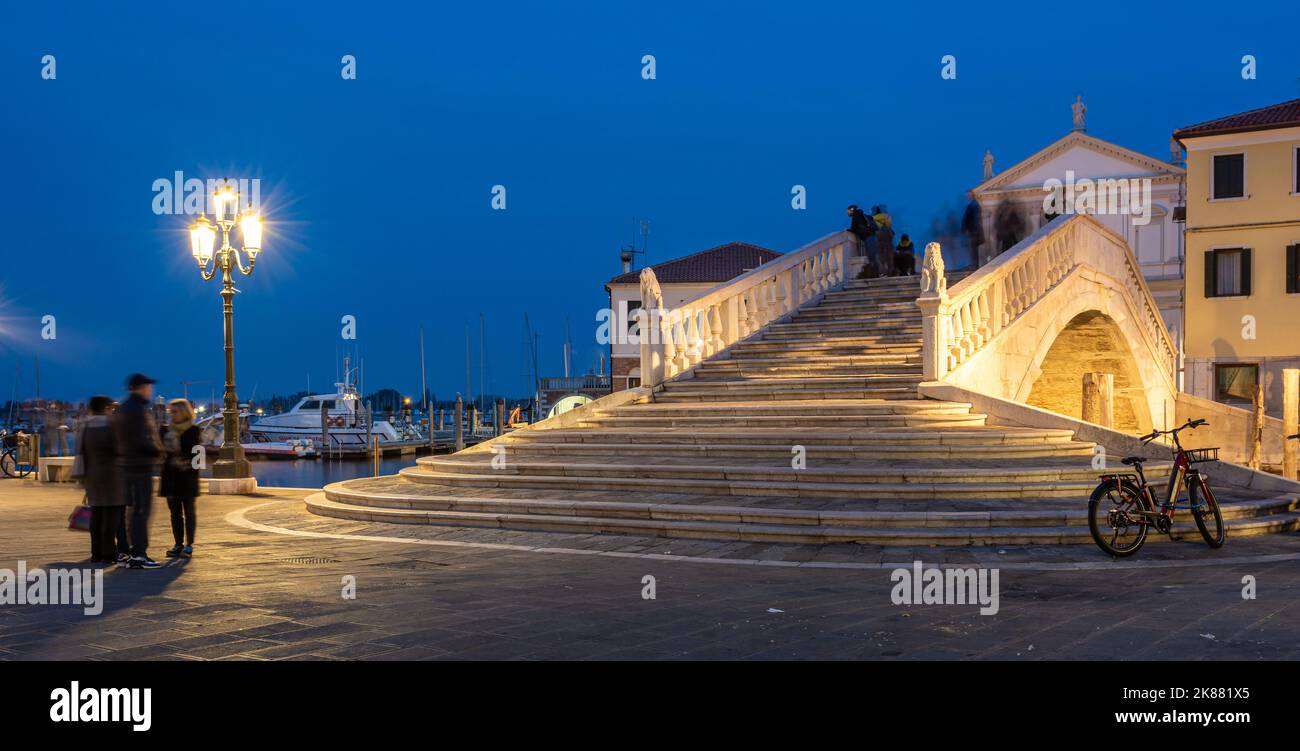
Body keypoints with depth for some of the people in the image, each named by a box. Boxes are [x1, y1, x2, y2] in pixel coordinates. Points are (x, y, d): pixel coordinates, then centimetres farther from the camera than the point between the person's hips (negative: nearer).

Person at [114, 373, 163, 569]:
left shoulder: (121, 409, 15)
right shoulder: (139, 409, -15)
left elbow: (117, 438, 17)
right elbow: (142, 440, -22)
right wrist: (159, 451, -6)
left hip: (125, 465, 10)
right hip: (141, 465, -10)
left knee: (133, 509, 14)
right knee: (142, 509, -7)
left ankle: (134, 553, 18)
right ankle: (139, 554, -7)